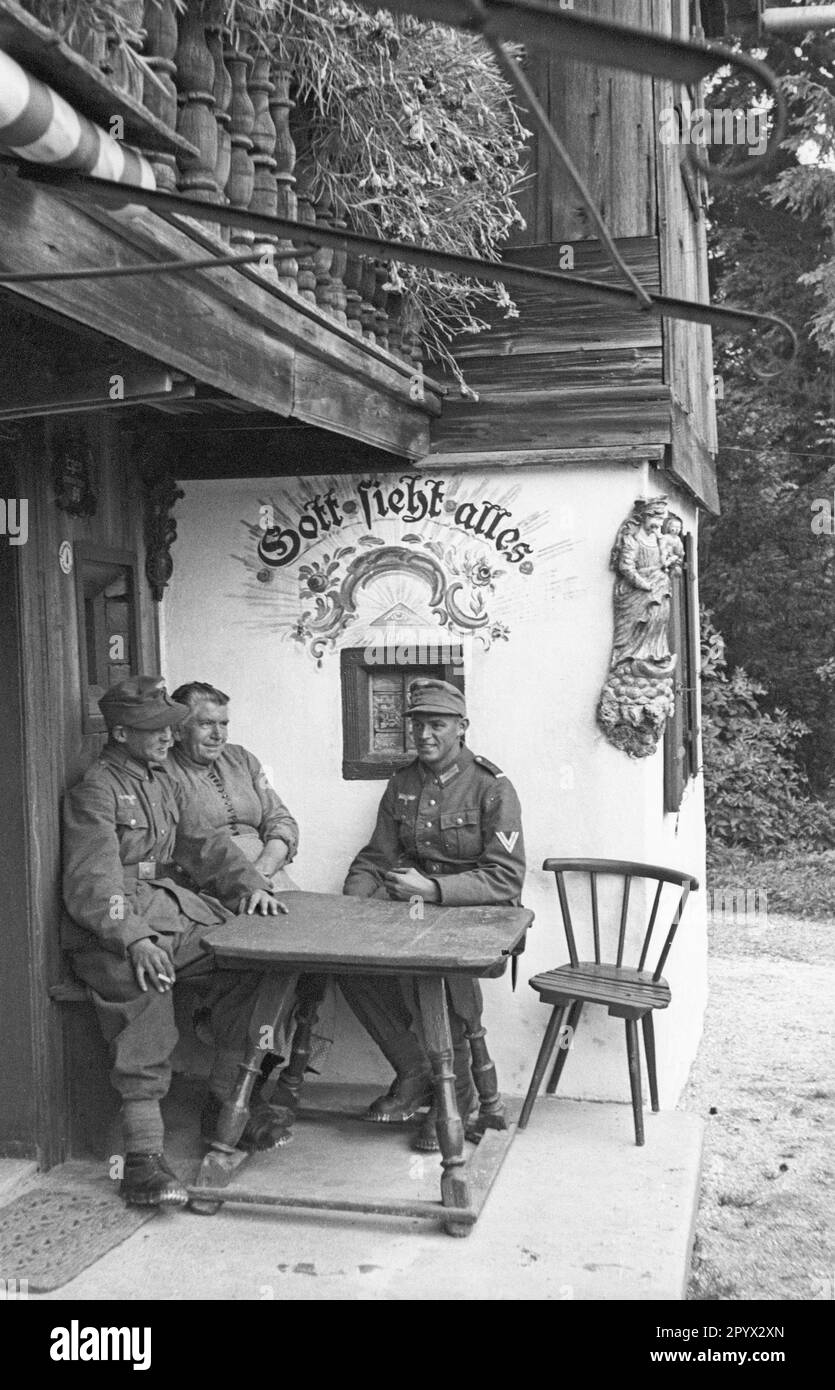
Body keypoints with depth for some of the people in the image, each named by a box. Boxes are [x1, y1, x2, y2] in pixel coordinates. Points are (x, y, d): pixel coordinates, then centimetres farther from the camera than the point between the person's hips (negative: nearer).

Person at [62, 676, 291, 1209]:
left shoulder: (164, 782, 19)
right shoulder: (95, 790, -9)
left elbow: (204, 843, 16)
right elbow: (93, 883, -19)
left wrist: (250, 883, -3)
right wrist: (134, 940, -33)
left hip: (173, 905, 8)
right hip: (116, 922, -8)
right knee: (143, 982, -34)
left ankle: (228, 1103, 2)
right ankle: (144, 1156, -30)